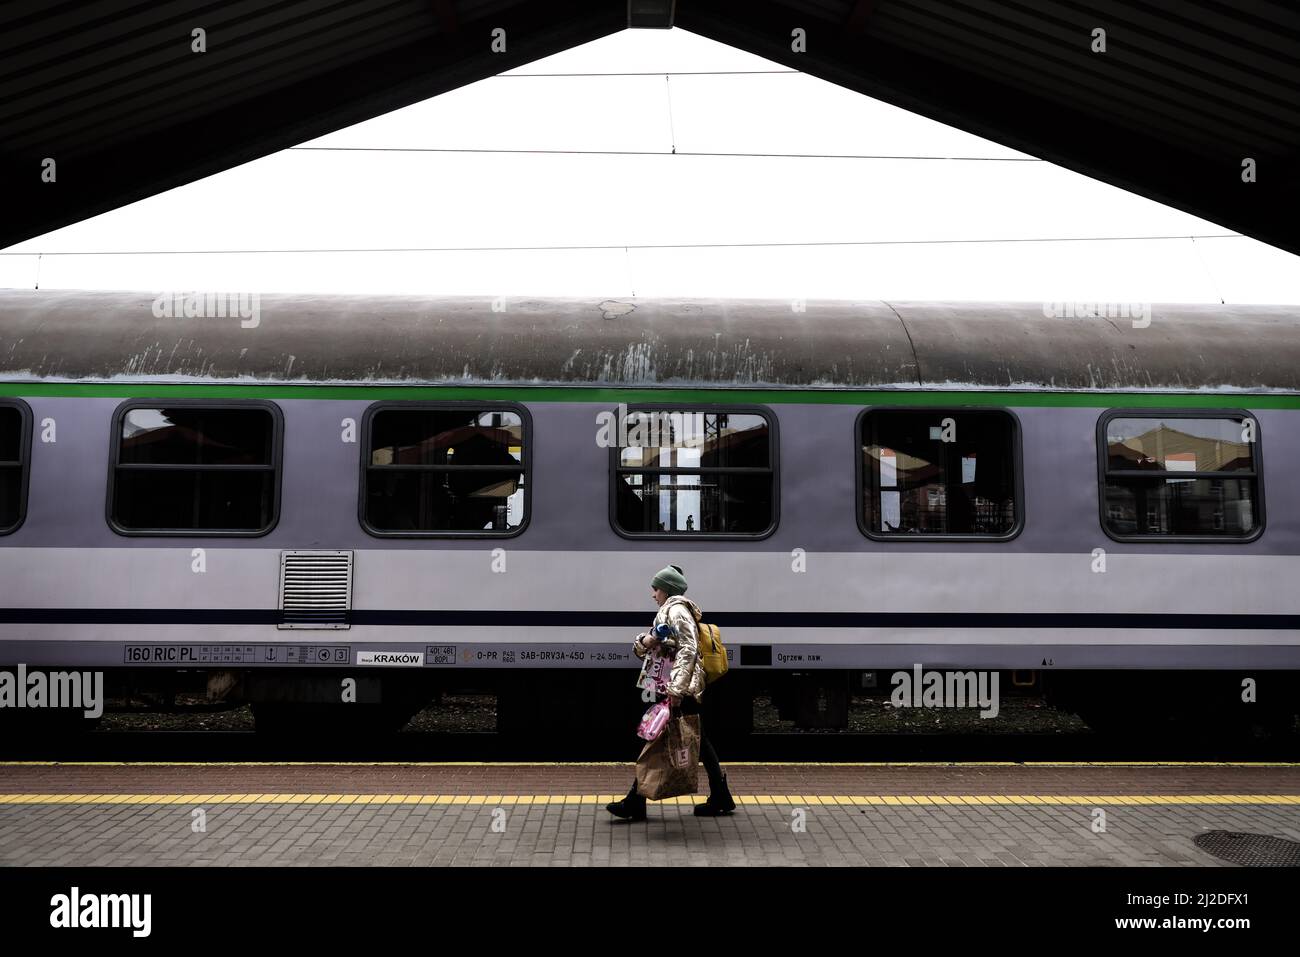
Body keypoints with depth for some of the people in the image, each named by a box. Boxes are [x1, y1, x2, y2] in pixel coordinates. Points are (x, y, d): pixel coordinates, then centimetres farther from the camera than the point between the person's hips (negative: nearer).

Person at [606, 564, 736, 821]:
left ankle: (635, 804, 1)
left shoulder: (677, 609, -10)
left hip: (681, 688, -10)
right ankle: (720, 799, 17)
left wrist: (677, 689, -29)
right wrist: (645, 641, -4)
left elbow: (689, 650, -23)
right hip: (688, 689, 10)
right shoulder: (666, 612, 20)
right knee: (698, 741, 11)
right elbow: (640, 649, 21)